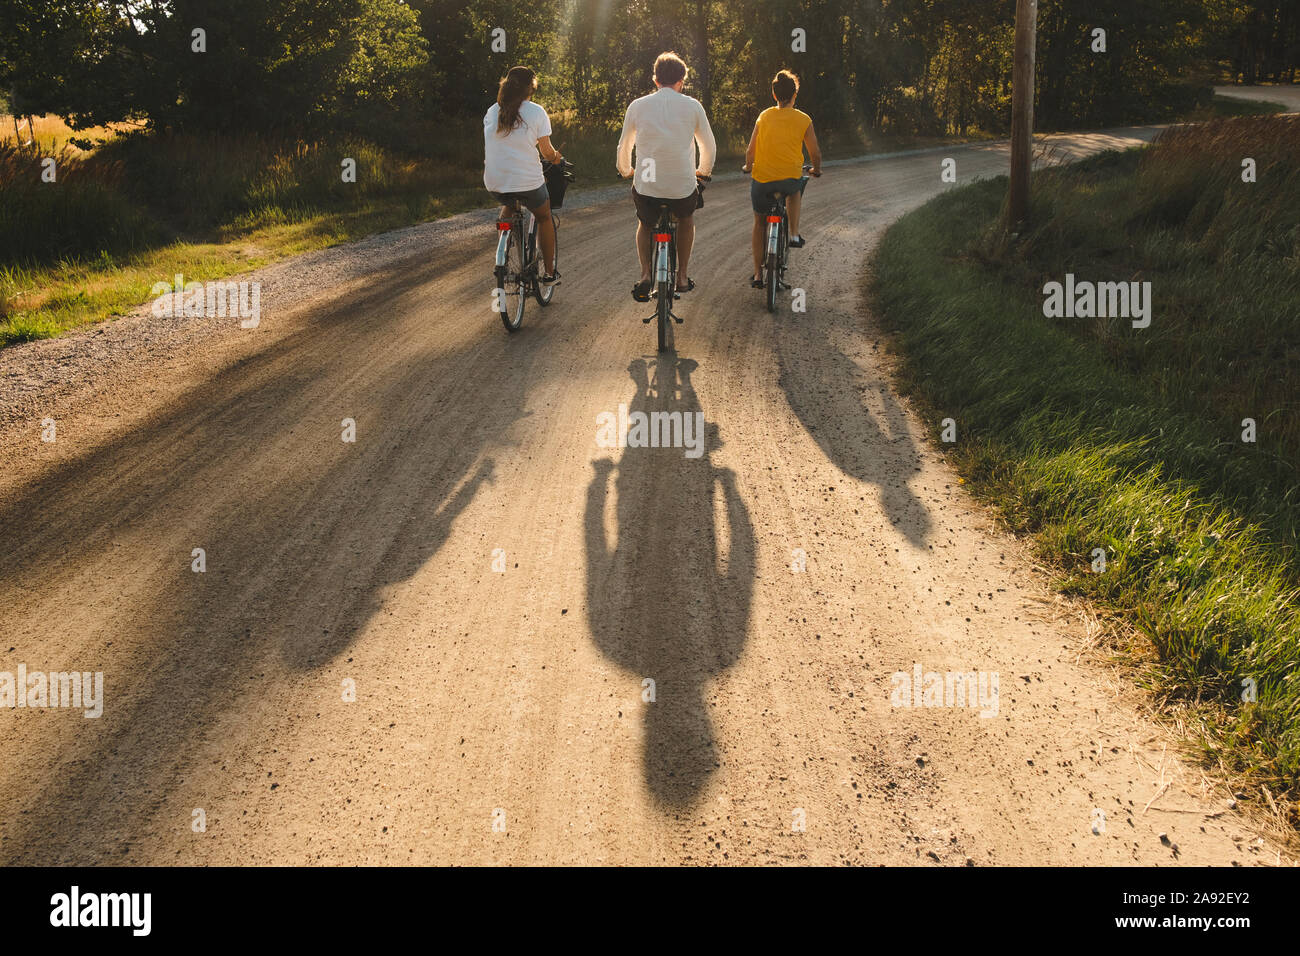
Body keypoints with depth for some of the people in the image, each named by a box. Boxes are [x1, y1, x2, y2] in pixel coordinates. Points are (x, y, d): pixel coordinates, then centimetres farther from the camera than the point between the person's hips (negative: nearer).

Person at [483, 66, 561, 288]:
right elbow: (546, 151, -4)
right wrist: (556, 157, 20)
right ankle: (550, 273, 26)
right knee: (544, 218, 23)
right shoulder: (536, 111, -6)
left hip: (494, 182, 4)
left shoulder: (492, 111, 6)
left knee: (508, 207, 37)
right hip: (528, 180, -4)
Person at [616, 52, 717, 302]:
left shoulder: (638, 106, 3)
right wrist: (703, 170, 31)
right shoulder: (692, 106, 1)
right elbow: (709, 147, 11)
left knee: (645, 224, 28)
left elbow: (624, 147, 14)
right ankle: (683, 276, 28)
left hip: (646, 186, 0)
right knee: (687, 219, 31)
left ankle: (645, 274, 7)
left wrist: (626, 170, 35)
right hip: (683, 185, 0)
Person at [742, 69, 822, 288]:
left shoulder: (764, 116, 2)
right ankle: (794, 234, 26)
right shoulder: (803, 120, -1)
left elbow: (751, 152, 2)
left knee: (760, 222, 19)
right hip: (790, 178, 0)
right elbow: (815, 153, 3)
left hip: (762, 179, 1)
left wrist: (748, 167, 24)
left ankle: (757, 273, 17)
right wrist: (816, 170, 25)